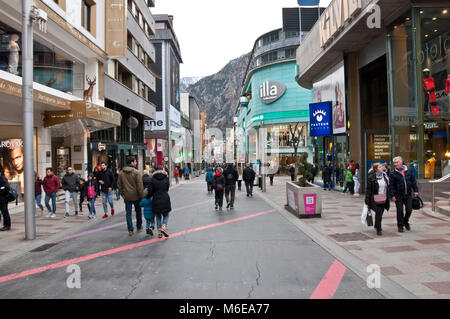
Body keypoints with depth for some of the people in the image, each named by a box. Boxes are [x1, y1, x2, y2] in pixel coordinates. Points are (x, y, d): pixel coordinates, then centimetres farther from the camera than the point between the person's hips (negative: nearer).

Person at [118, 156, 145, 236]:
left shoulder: (121, 173, 2)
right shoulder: (136, 172, -13)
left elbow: (119, 185, 8)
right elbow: (140, 186, -14)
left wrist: (123, 194, 16)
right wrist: (141, 196, -7)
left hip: (127, 196, 3)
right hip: (136, 196, -3)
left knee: (128, 213, 8)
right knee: (138, 211, 16)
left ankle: (130, 230, 7)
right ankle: (139, 227, 28)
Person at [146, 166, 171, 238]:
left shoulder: (153, 179, -1)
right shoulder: (166, 178, 2)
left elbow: (150, 190, -3)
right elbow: (167, 188, 6)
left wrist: (148, 197, 14)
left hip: (156, 200, 0)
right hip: (165, 199, 0)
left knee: (158, 216, 11)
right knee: (165, 215, 12)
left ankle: (159, 232, 10)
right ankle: (164, 227, -12)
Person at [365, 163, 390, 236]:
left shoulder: (385, 176, 8)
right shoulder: (371, 178, -9)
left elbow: (388, 188, 16)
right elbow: (368, 190, -9)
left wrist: (388, 198, 13)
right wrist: (367, 201, -10)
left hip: (383, 199, 5)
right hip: (375, 199, -5)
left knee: (380, 213, 13)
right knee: (378, 213, -10)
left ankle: (376, 225, 37)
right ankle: (378, 229, 2)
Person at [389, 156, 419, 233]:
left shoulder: (408, 171, 4)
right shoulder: (393, 174, -5)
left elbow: (413, 181, 12)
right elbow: (391, 185, -6)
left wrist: (416, 190, 5)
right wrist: (392, 195, -12)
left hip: (408, 194, 3)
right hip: (398, 195, -3)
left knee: (409, 209, 3)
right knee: (400, 211, 0)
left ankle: (405, 222, 29)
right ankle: (400, 226, 13)